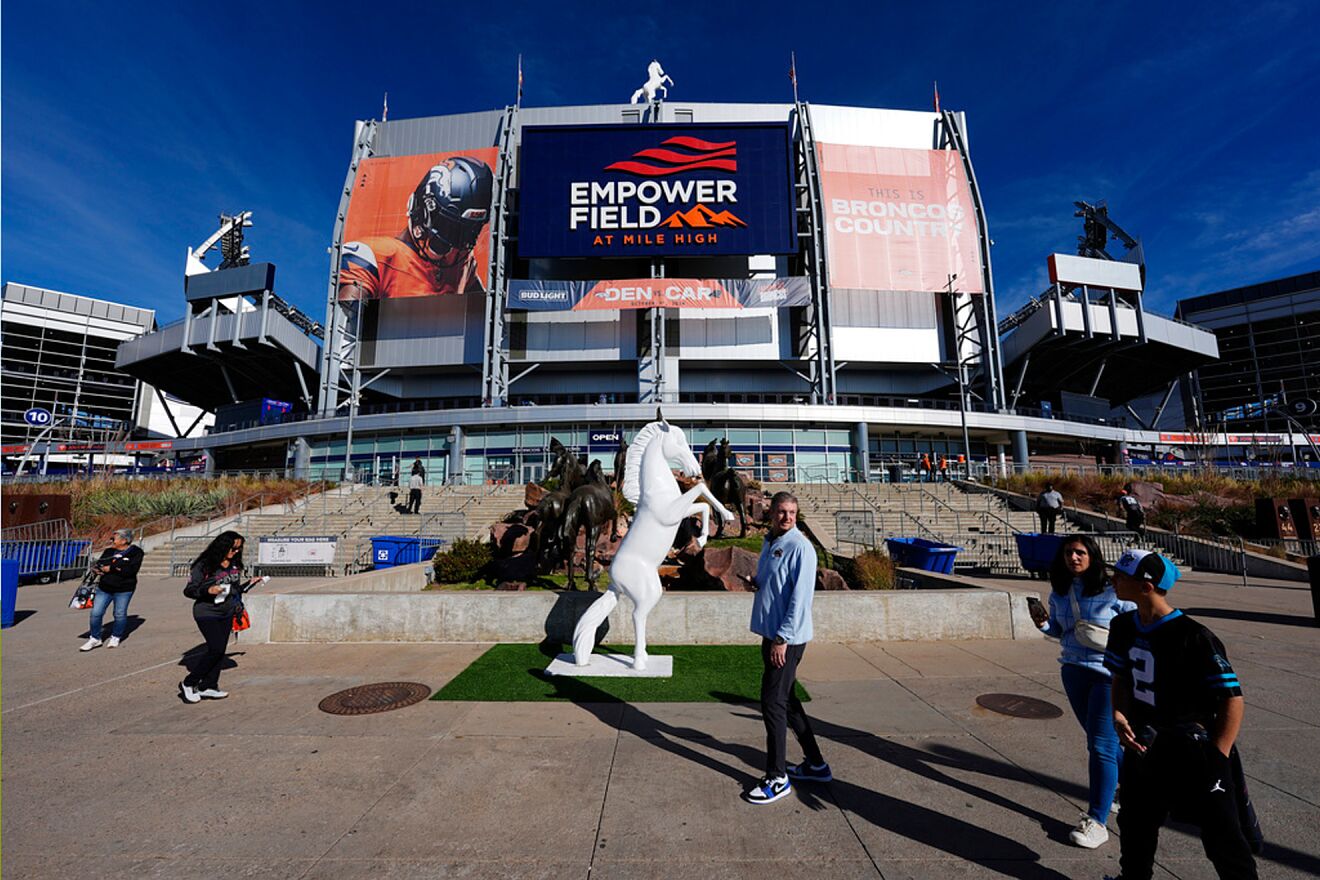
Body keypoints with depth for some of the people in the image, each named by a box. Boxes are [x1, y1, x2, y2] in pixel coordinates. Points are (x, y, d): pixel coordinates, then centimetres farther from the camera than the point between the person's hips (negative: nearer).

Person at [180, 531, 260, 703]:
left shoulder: (235, 565, 5)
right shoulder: (204, 565, -13)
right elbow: (188, 590, -12)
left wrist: (249, 583, 3)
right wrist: (207, 590, -27)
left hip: (227, 614, 6)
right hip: (207, 613, -6)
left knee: (220, 650, 8)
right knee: (216, 649, -11)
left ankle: (207, 686, 20)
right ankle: (188, 684, 8)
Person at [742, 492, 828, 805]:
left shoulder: (800, 547, -16)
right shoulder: (769, 543, 11)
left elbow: (800, 597, -20)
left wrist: (782, 639, -21)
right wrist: (755, 582, 0)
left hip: (787, 638, -9)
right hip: (771, 634, 9)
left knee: (773, 703, -1)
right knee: (786, 700, 18)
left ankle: (777, 779, 15)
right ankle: (815, 764, 34)